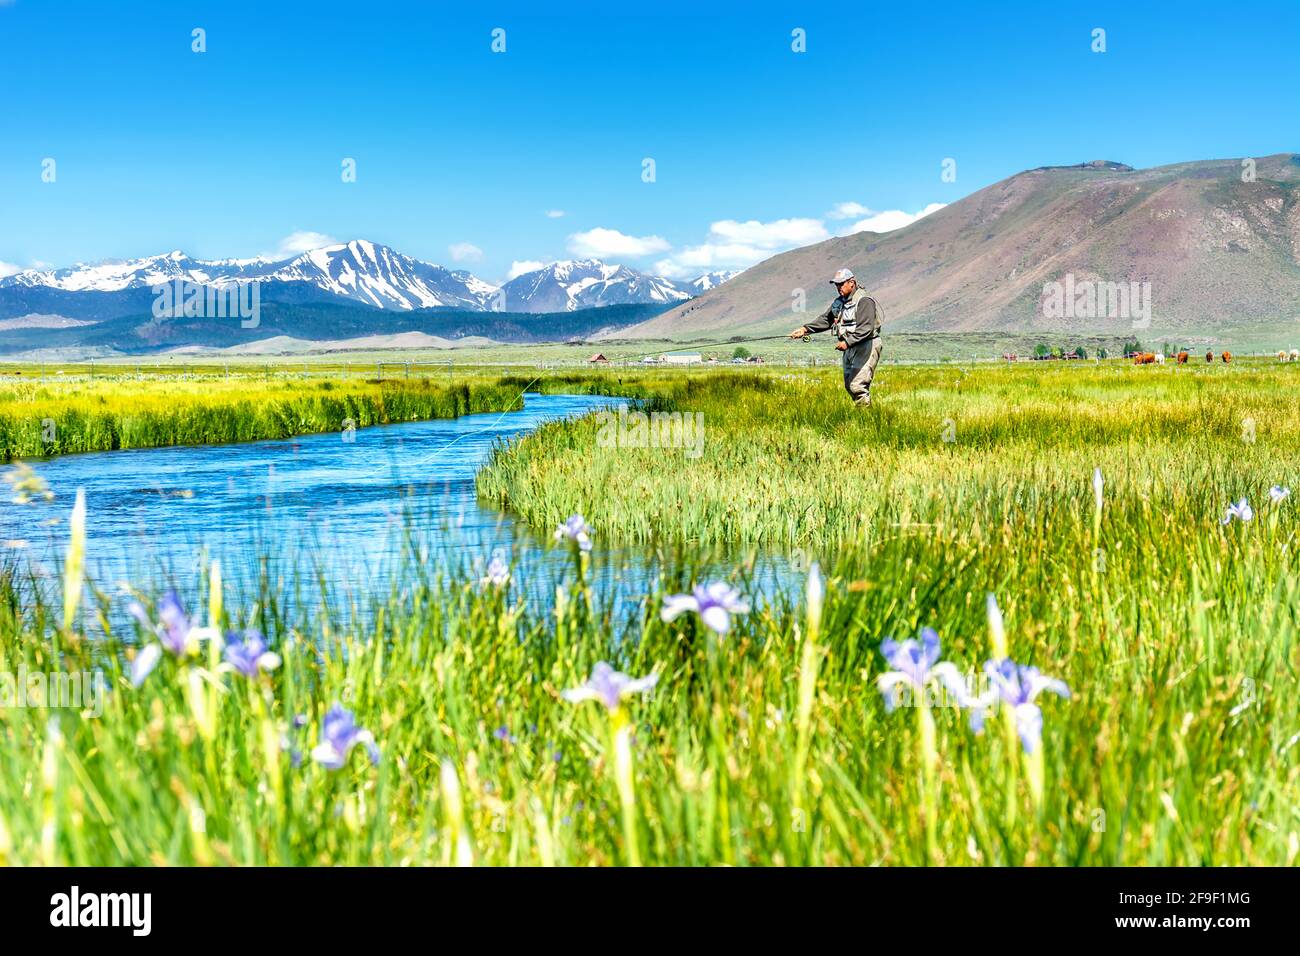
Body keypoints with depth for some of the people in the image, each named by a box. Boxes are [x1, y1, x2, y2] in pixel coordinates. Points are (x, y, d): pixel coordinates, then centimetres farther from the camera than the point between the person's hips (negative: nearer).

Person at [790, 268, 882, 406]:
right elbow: (825, 319, 14)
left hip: (866, 346, -9)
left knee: (857, 385, -16)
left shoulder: (864, 301, -15)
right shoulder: (839, 302, 14)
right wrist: (805, 329, 2)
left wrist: (847, 342, -31)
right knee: (849, 385, 12)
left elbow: (866, 328, -24)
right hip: (850, 348, 9)